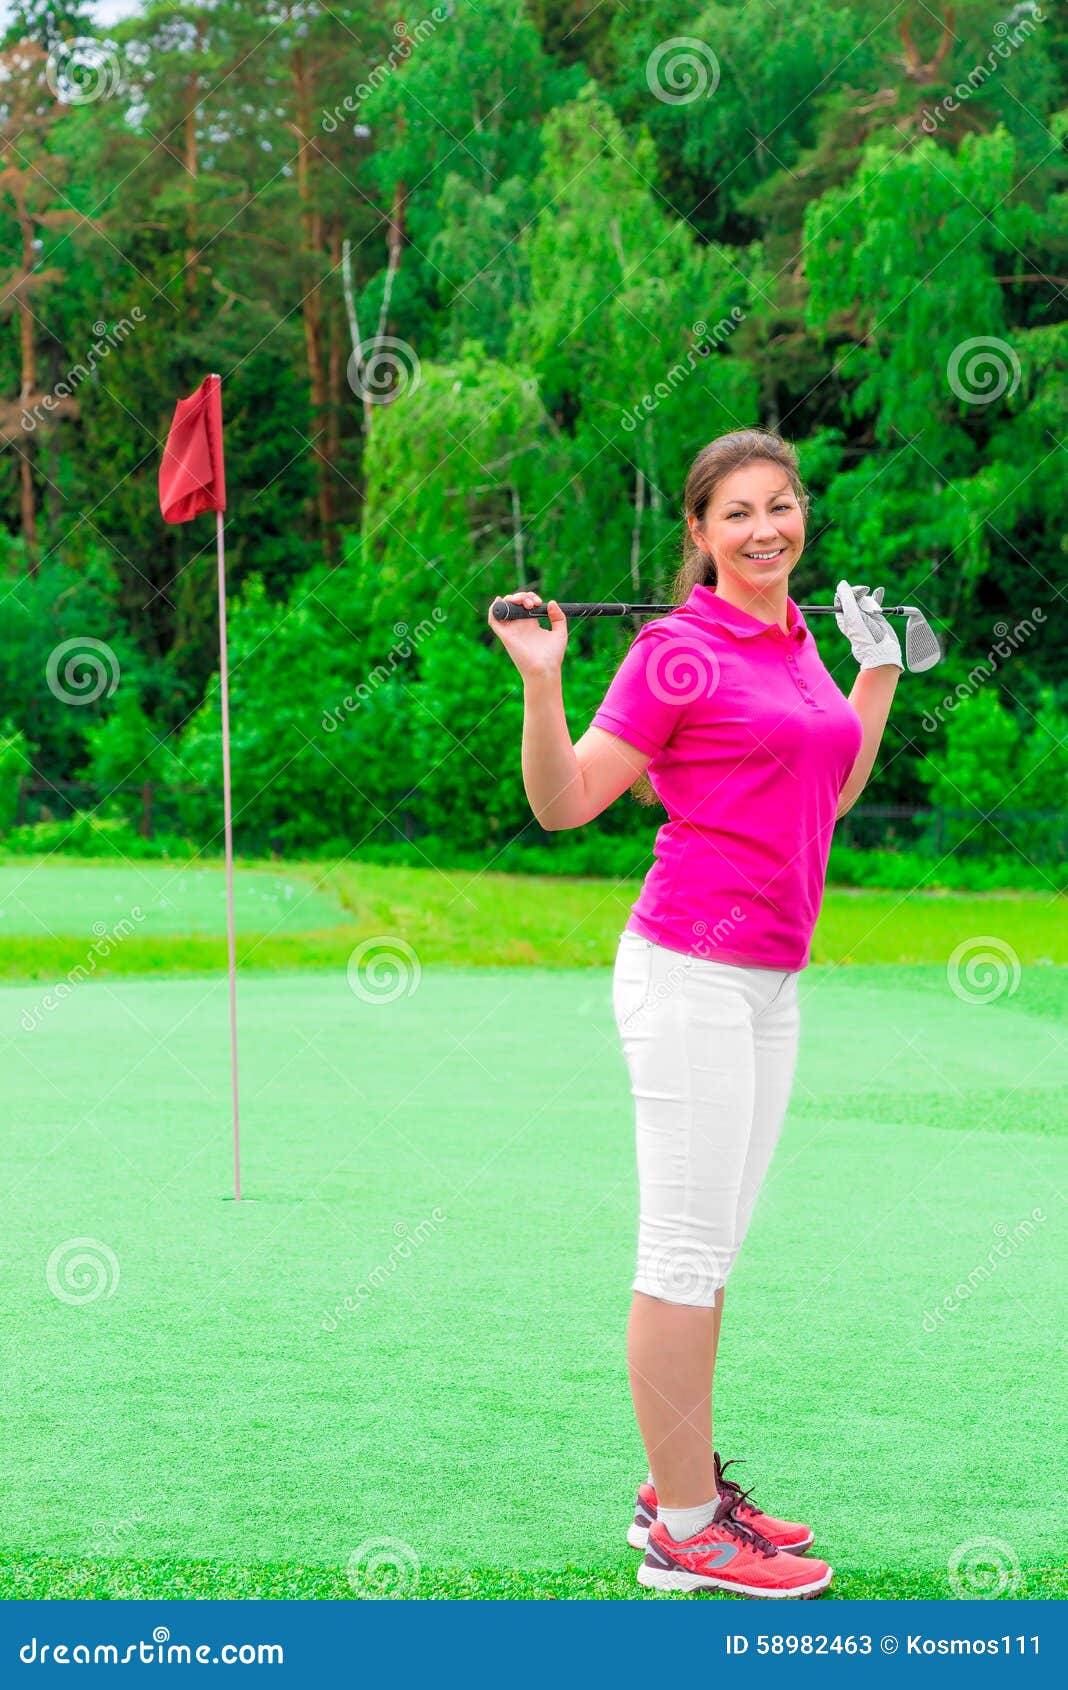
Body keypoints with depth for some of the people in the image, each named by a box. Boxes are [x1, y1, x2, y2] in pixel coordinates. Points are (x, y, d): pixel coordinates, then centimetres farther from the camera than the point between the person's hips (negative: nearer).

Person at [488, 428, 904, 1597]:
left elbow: (832, 791, 26)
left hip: (768, 984, 8)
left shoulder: (795, 639, 13)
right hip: (690, 974, -8)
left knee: (713, 1252, 12)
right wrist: (541, 681, -20)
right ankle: (683, 1536, 0)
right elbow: (563, 803, -7)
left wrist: (880, 667, 26)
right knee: (685, 1250, -5)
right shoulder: (677, 649, -9)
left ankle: (683, 1489, 21)